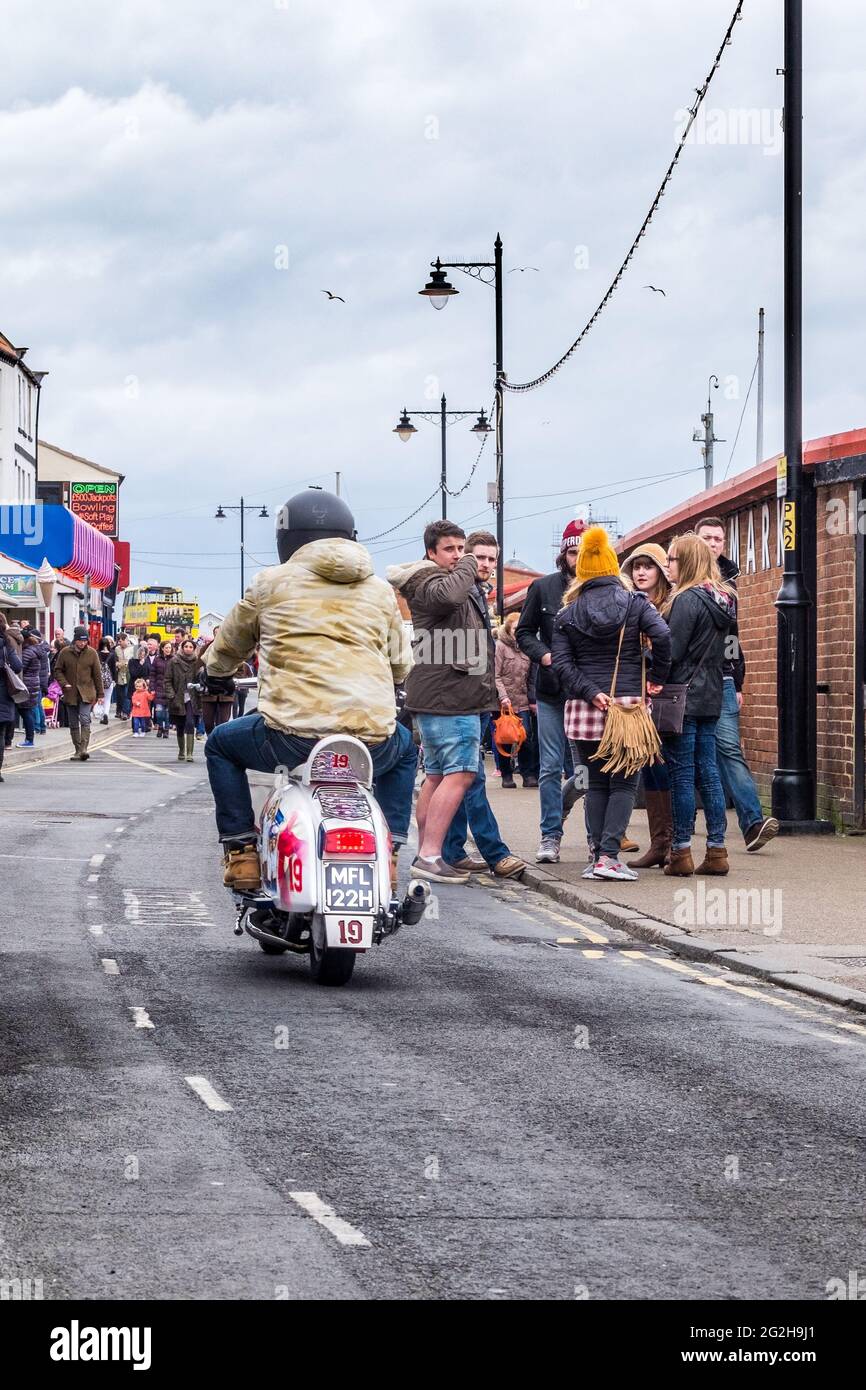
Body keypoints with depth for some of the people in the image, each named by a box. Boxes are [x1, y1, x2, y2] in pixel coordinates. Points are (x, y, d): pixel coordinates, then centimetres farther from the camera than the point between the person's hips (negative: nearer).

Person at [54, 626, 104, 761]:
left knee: (85, 719, -17)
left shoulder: (91, 653, 0)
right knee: (73, 723, 7)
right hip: (70, 693, 2)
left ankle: (84, 748, -23)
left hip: (87, 693, -2)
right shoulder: (65, 652, 1)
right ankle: (78, 750, 14)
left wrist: (99, 694, 4)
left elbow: (97, 674, 5)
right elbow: (58, 671, 7)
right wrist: (64, 683, -11)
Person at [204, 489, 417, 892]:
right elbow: (400, 666, 25)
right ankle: (388, 850, 24)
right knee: (405, 749, 38)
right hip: (372, 742, 2)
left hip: (291, 735, -2)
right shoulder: (380, 591, 14)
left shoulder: (271, 583, 9)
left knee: (221, 744, 28)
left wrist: (217, 674, 47)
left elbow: (226, 648, 23)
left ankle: (241, 853, 19)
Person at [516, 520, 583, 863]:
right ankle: (551, 836, 11)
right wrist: (544, 655, -6)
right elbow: (524, 632, 11)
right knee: (551, 768, 4)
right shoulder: (543, 588, 5)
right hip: (552, 691, 2)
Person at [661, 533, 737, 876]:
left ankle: (681, 853, -2)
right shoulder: (721, 600, 12)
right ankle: (717, 851, 9)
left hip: (684, 696, -8)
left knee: (681, 774, -4)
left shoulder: (687, 600, -14)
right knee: (708, 771, 9)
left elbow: (671, 651, -16)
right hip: (711, 697, 8)